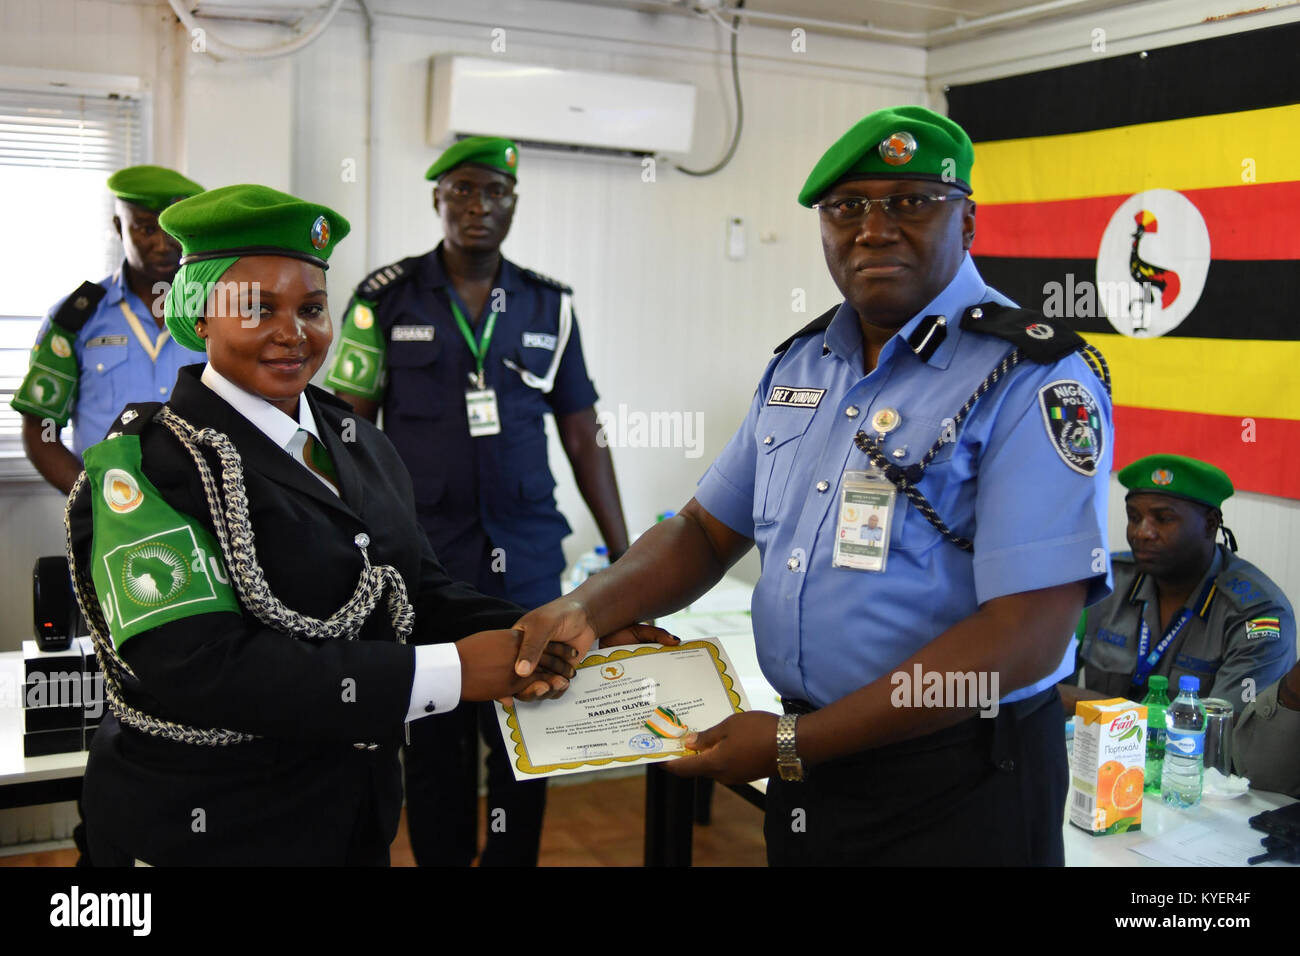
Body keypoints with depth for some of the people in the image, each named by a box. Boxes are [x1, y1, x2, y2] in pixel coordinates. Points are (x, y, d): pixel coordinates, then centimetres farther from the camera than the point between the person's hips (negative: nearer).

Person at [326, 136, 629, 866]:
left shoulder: (551, 306, 6)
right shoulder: (386, 298, 0)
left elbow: (584, 438, 8)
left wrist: (624, 557, 5)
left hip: (529, 559, 2)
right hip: (423, 559, -1)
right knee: (435, 737, 11)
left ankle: (515, 859, 27)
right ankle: (441, 858, 31)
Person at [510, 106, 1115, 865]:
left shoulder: (1034, 381, -17)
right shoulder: (800, 366, 6)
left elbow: (1024, 638, -23)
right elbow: (707, 531, 12)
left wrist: (794, 744, -21)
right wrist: (586, 611, -6)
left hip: (957, 795, -6)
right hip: (807, 772, 6)